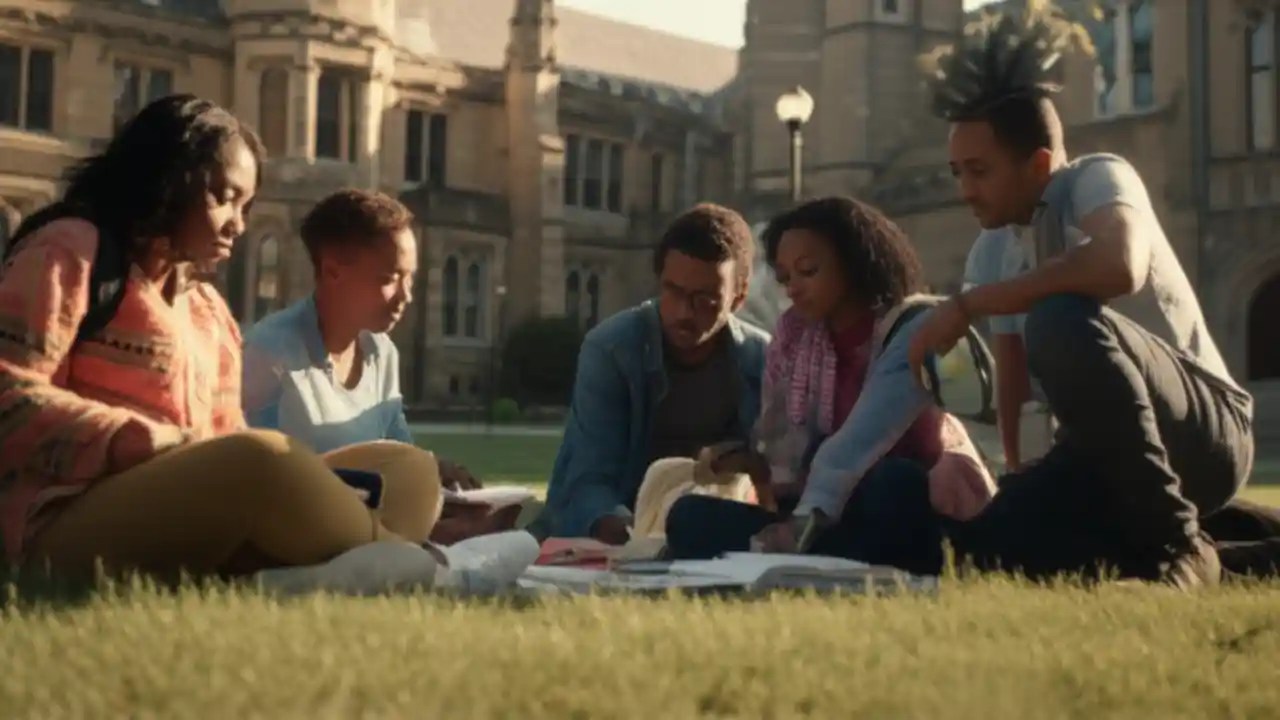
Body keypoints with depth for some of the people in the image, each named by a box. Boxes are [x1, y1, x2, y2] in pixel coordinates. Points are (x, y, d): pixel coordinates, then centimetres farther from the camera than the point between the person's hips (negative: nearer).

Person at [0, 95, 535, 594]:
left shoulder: (209, 311, 25)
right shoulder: (69, 252, 3)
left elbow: (226, 440, 17)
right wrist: (157, 446, -18)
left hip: (189, 535, 8)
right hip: (66, 530, -8)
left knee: (413, 474, -6)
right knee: (260, 459, -35)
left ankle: (301, 582, -38)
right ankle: (420, 573, -16)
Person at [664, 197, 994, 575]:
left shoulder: (914, 328, -11)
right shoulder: (794, 336, 7)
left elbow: (864, 438, -27)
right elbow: (789, 448, -1)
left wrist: (807, 519, -40)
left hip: (913, 511, -5)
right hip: (839, 521, 5)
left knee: (891, 482, -38)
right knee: (692, 516, -15)